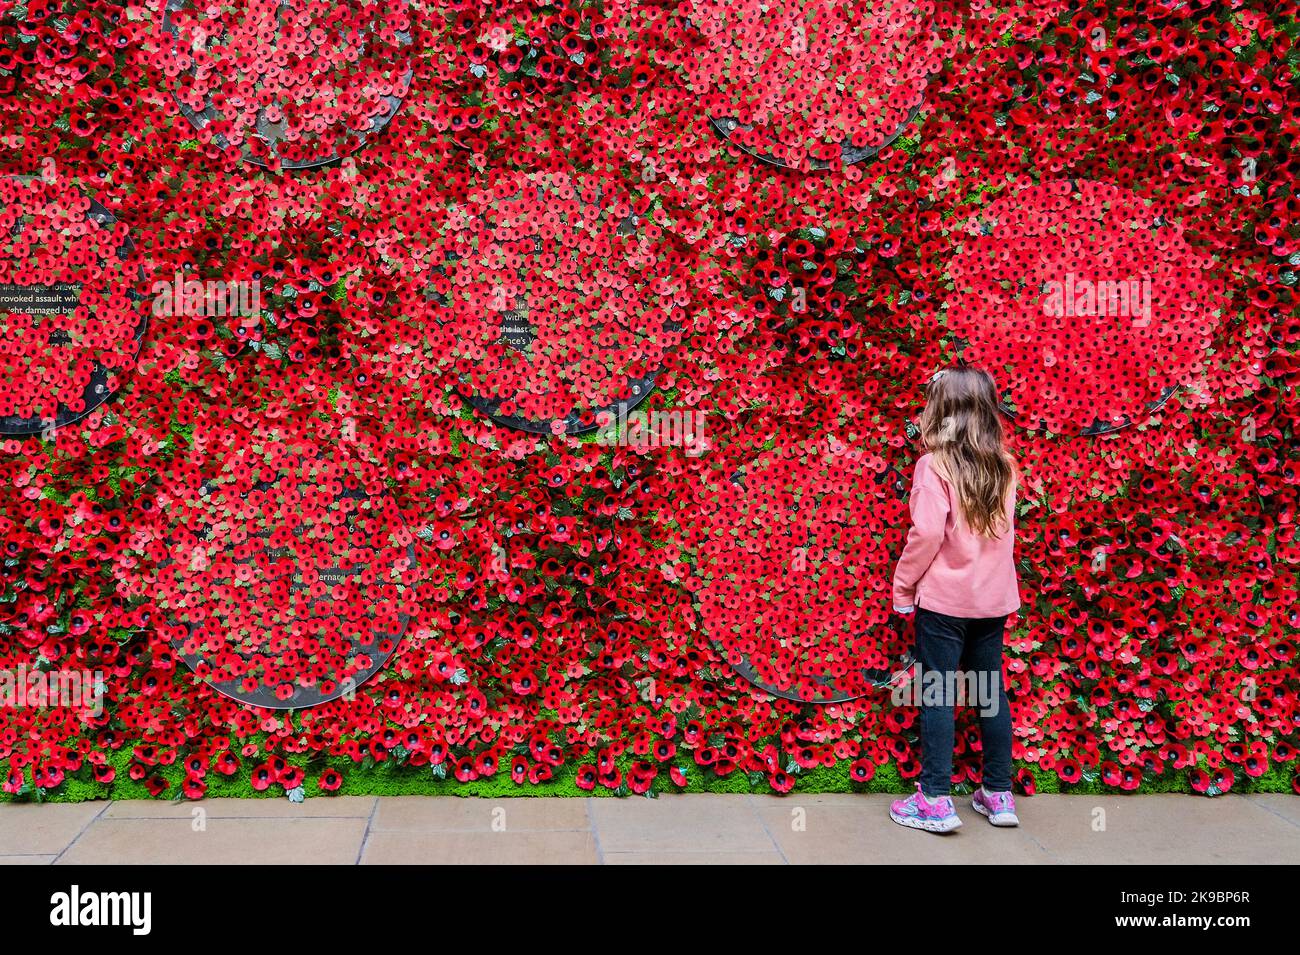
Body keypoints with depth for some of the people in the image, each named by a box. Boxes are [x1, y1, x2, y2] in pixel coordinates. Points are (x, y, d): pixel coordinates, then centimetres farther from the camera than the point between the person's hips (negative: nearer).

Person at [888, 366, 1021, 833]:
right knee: (991, 692, 13)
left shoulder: (935, 465, -14)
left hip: (944, 597, -6)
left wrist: (903, 586, -7)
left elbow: (927, 533, -18)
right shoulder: (1003, 465, 4)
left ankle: (936, 801, 4)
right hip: (993, 597, 6)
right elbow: (1000, 527, 11)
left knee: (936, 694, 2)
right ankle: (999, 795, 21)